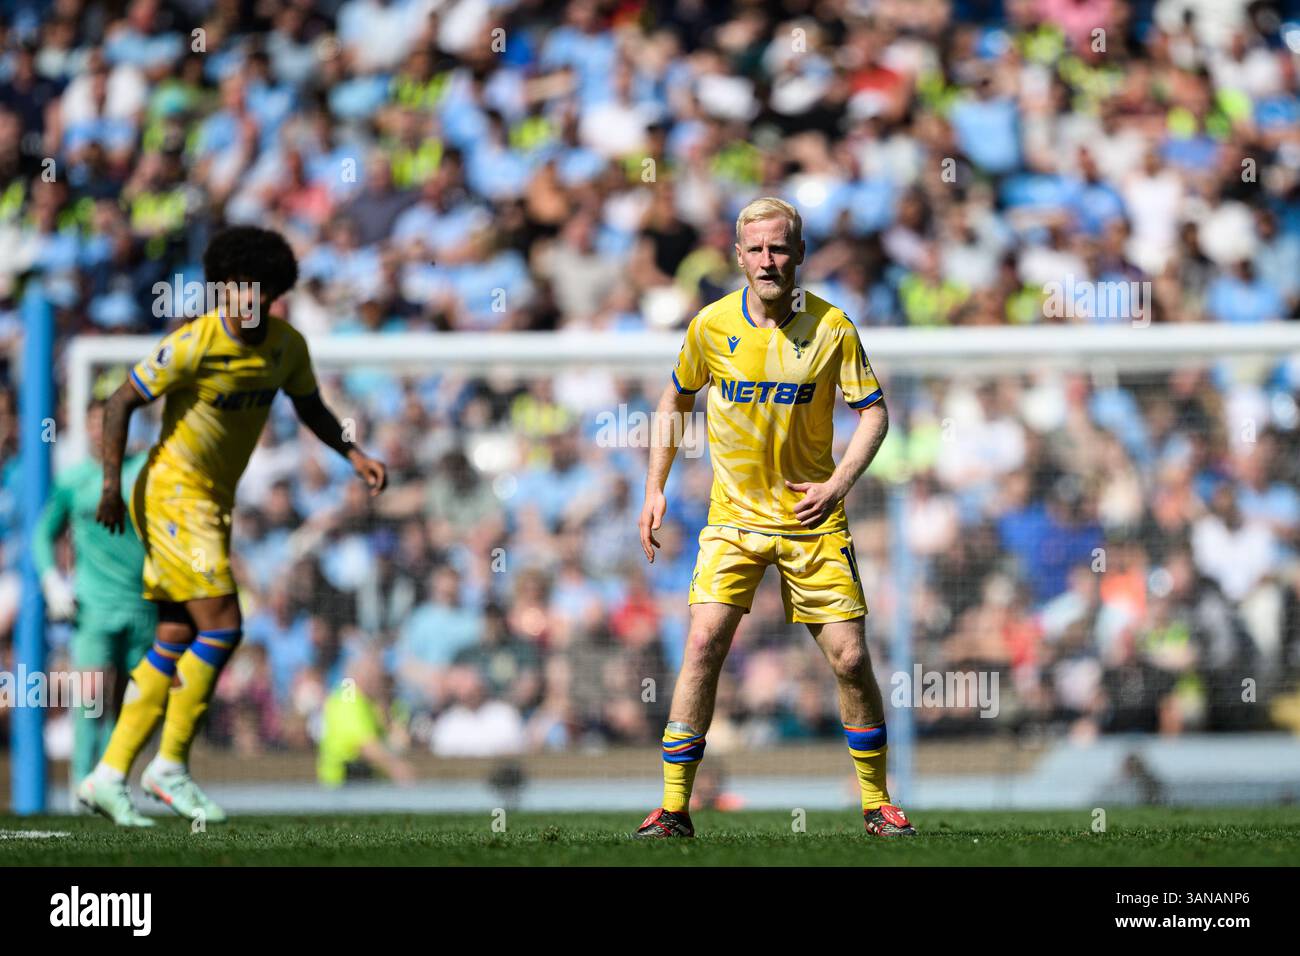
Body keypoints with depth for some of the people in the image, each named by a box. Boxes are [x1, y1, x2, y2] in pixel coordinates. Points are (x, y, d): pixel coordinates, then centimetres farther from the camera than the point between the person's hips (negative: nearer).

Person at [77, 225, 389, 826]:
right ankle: (170, 767, -5)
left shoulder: (287, 345, 1)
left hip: (214, 503, 8)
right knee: (221, 628, -15)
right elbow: (121, 403, -13)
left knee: (177, 643, 7)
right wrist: (112, 484, -20)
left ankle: (109, 777, 12)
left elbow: (309, 408, 18)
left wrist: (354, 455, 4)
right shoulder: (193, 344, -19)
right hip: (175, 491, -8)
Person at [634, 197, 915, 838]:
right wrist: (655, 489, 7)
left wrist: (837, 485, -16)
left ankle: (876, 803, 13)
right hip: (734, 515, 0)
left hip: (812, 517, 0)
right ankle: (674, 808, -10)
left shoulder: (831, 327, -7)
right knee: (704, 644, -16)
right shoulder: (711, 325, -4)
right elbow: (677, 401, 12)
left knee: (850, 659, -4)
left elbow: (873, 411, -2)